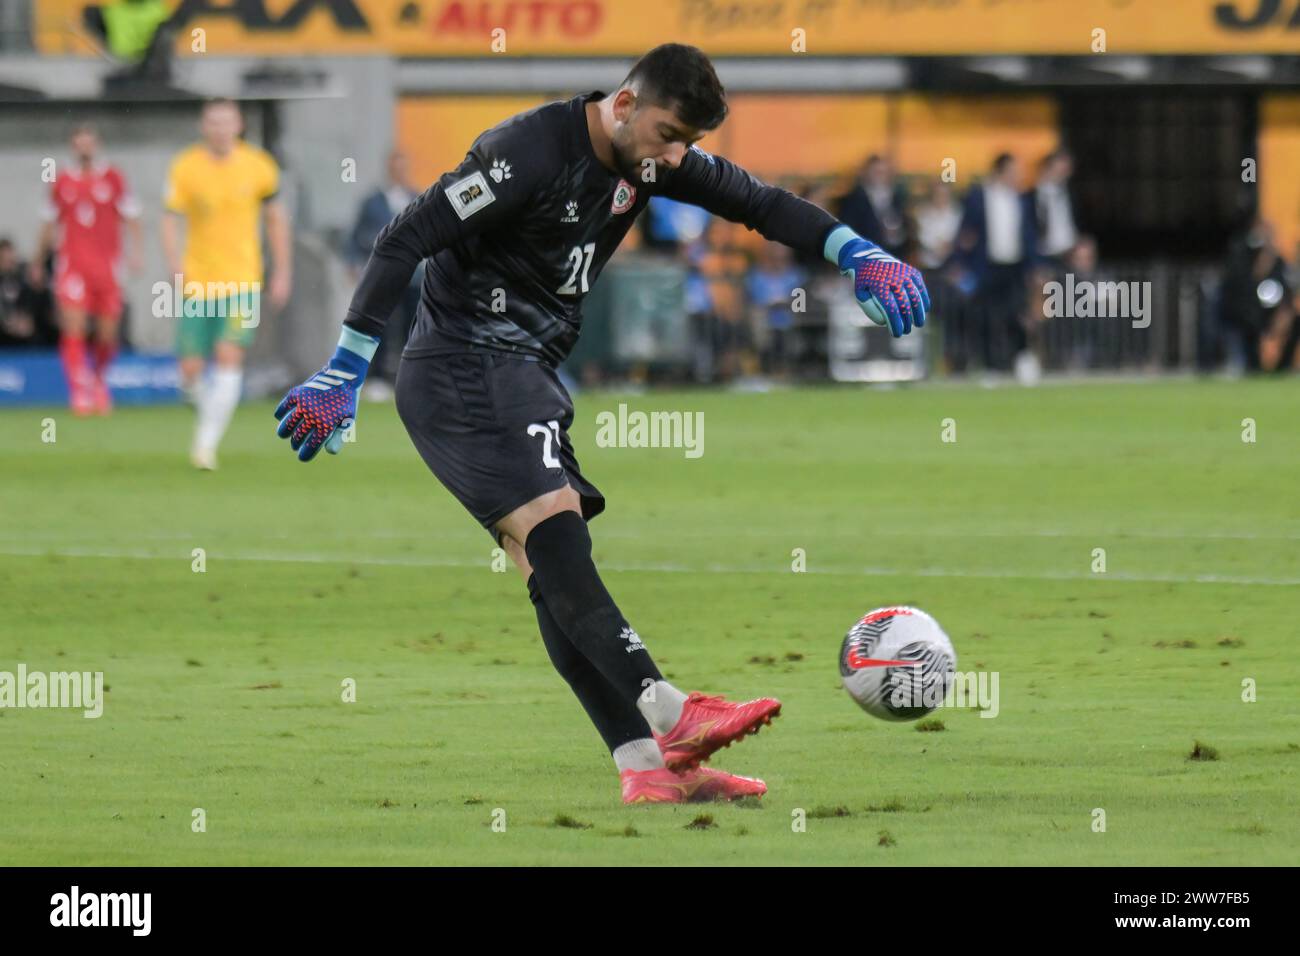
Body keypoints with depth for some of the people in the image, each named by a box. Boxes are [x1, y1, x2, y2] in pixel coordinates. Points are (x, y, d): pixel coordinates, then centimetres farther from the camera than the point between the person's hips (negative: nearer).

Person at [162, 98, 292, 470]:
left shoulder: (258, 167, 0)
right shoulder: (185, 168, -4)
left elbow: (276, 218, 11)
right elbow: (170, 220, -8)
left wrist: (282, 273, 9)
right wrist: (176, 263, -24)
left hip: (242, 282, 0)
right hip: (197, 282, 0)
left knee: (229, 358, -18)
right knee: (191, 371, -2)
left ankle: (206, 444, -15)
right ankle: (211, 410, 33)